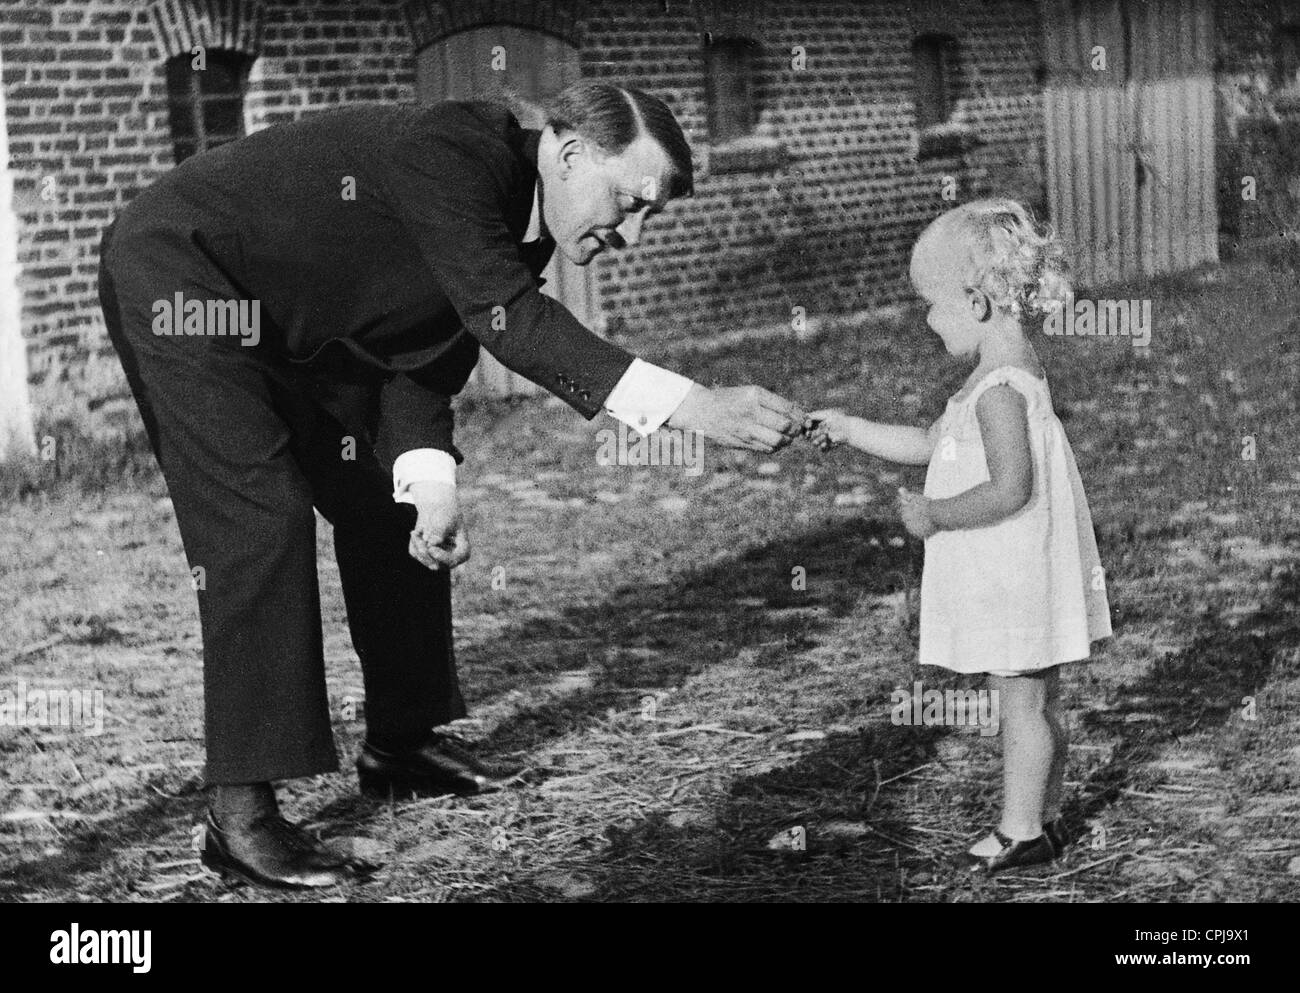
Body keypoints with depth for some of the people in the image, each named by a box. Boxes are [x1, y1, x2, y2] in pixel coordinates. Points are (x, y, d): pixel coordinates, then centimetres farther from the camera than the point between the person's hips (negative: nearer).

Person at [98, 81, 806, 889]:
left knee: (390, 506, 10)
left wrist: (430, 481, -20)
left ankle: (403, 741, 25)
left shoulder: (521, 229, -2)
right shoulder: (450, 153, -30)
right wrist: (695, 407, -46)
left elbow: (426, 358, -1)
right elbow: (508, 322, -40)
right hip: (177, 278, -9)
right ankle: (241, 815, -14)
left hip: (290, 324, 9)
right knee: (259, 518, -18)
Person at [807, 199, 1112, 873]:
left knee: (1020, 700, 0)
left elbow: (1009, 490, -28)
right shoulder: (1008, 372, 11)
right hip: (1017, 575, 10)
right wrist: (849, 430, 16)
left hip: (1012, 578, -10)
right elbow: (931, 444, 19)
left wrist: (935, 515, -17)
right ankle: (1045, 818, 26)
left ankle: (1021, 831, 8)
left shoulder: (999, 388, -22)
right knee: (1037, 700, 16)